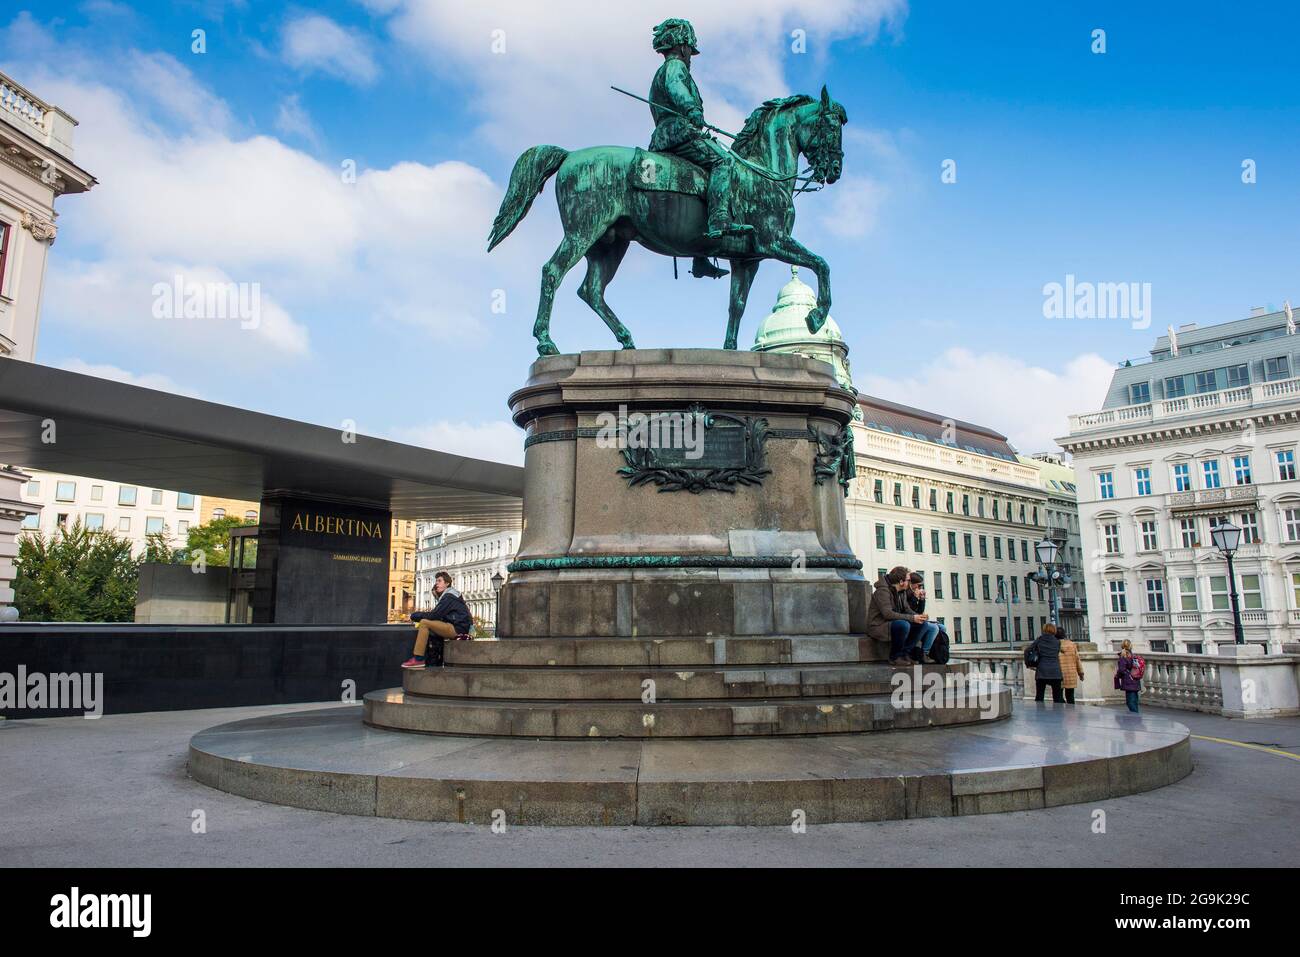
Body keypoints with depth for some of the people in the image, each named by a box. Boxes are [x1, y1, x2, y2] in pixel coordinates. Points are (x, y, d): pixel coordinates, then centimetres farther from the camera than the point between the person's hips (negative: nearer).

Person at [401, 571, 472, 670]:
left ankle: (418, 659, -19)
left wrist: (416, 615, -2)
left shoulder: (449, 596, -8)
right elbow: (437, 615, 18)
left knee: (424, 623, -15)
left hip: (459, 628, -11)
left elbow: (434, 615, -13)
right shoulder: (446, 596, 24)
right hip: (456, 628, 11)